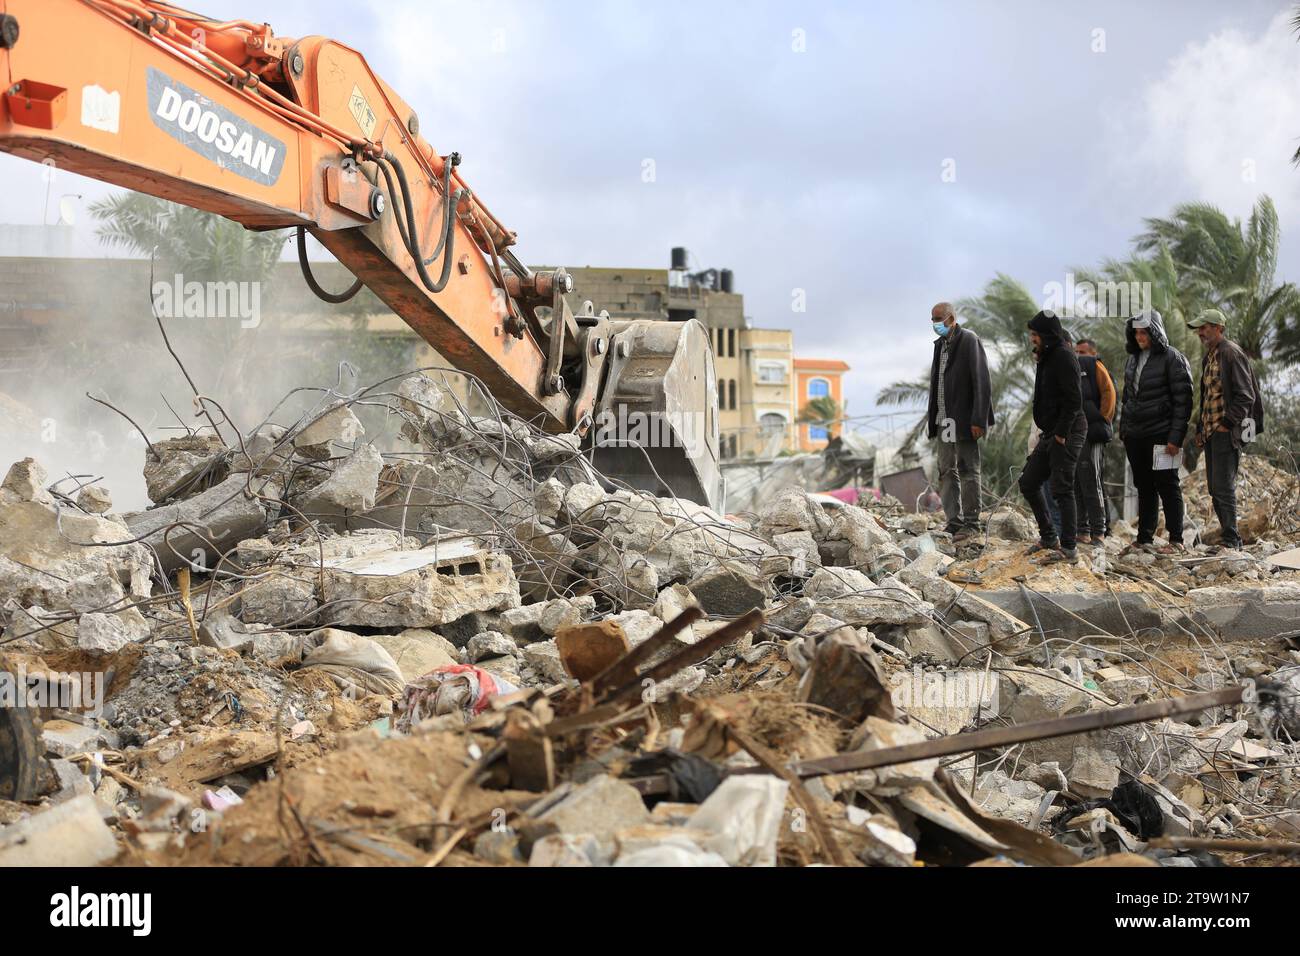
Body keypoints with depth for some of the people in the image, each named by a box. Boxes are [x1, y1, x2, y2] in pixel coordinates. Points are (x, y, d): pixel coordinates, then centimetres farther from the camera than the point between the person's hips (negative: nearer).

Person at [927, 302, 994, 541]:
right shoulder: (940, 344, 15)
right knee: (947, 472, 9)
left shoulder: (969, 340, -9)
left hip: (963, 420, -8)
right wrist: (934, 419, 10)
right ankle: (954, 522, 14)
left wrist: (978, 420, -18)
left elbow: (981, 382, -14)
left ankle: (971, 523, 5)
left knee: (968, 471, -1)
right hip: (944, 420, 8)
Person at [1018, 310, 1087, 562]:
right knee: (1028, 482, 12)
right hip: (1051, 433, 10)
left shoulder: (1064, 357, -14)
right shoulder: (1046, 357, 16)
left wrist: (1061, 433, -19)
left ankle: (1068, 548, -1)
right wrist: (1046, 433, 15)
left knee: (1061, 489, -8)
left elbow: (1073, 399, -20)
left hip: (1067, 433, -10)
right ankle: (1049, 537, 22)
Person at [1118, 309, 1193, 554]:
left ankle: (1176, 540, 5)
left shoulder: (1172, 358, -8)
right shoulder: (1133, 359, 14)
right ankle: (1144, 538, 18)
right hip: (1135, 436, 7)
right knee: (1144, 487, 12)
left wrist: (1176, 437, -17)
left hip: (1161, 435, -7)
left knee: (1168, 487, -1)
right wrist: (1123, 429, 14)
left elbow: (1183, 400, -12)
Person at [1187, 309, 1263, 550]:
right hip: (1211, 431, 9)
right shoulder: (1208, 357, 19)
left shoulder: (1231, 353, -10)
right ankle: (1230, 537, 18)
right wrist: (1200, 429, 19)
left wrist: (1228, 424, -16)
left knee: (1223, 487, -10)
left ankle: (1231, 540, -5)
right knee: (1214, 489, 10)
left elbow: (1245, 395, -14)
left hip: (1226, 432, -9)